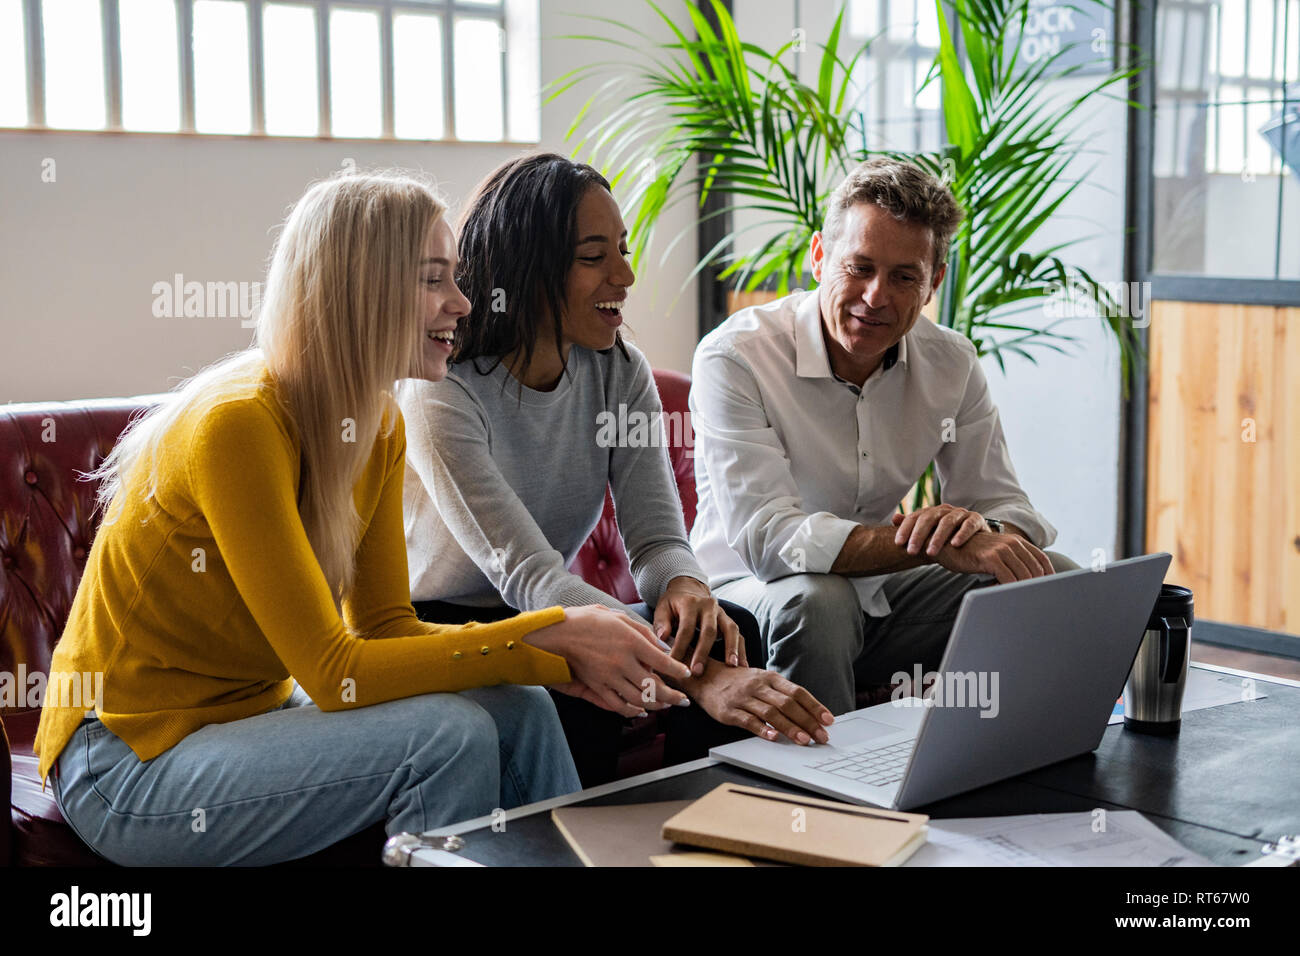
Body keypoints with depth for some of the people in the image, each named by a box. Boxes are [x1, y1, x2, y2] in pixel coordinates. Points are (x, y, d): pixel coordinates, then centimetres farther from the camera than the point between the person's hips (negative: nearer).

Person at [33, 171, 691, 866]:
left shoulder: (379, 427, 1)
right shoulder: (238, 424, -26)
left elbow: (384, 625, -1)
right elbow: (334, 673, -26)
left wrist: (565, 662, -14)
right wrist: (549, 632, -26)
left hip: (248, 711, 8)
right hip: (131, 761, -8)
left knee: (518, 710, -8)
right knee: (450, 735, -22)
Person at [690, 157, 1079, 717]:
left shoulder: (950, 365, -2)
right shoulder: (734, 358, -20)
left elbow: (1003, 505, 0)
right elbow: (767, 539, -29)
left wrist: (984, 531, -28)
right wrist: (939, 543, -37)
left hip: (878, 597, 6)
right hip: (751, 597, -5)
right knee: (817, 598, -37)